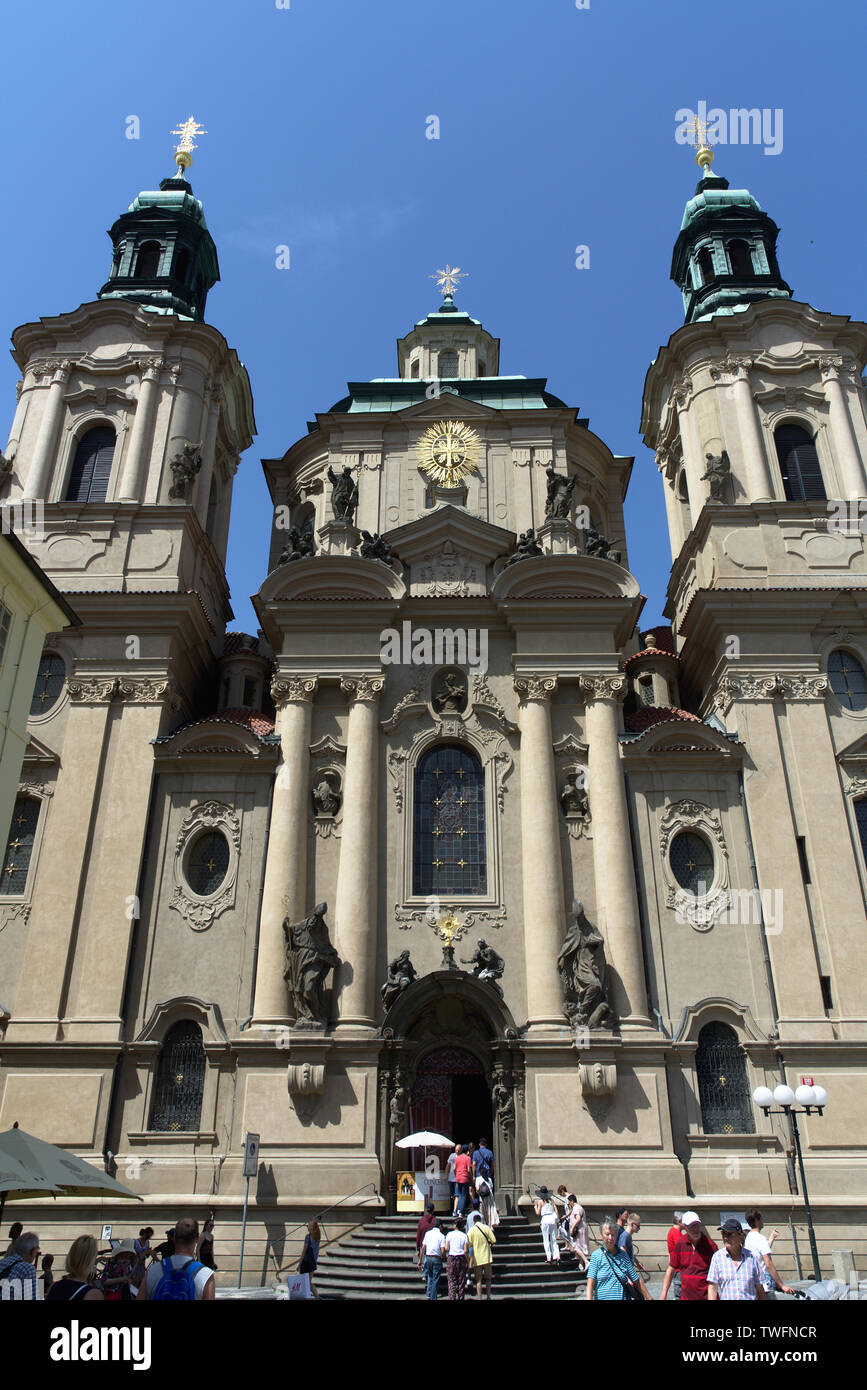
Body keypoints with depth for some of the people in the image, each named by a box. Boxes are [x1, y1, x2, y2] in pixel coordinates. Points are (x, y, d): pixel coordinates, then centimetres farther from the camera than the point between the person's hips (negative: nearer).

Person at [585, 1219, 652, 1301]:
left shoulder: (623, 1255, 6)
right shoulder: (596, 1255, -4)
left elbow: (637, 1281, 13)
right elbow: (590, 1282, -12)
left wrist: (649, 1298, 12)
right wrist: (589, 1299, -26)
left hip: (623, 1298, 3)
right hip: (602, 1298, -3)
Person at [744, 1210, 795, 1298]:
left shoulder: (748, 1238, 14)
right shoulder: (760, 1238, -15)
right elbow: (769, 1264, -21)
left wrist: (772, 1237, 34)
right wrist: (782, 1285, -19)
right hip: (765, 1284, -9)